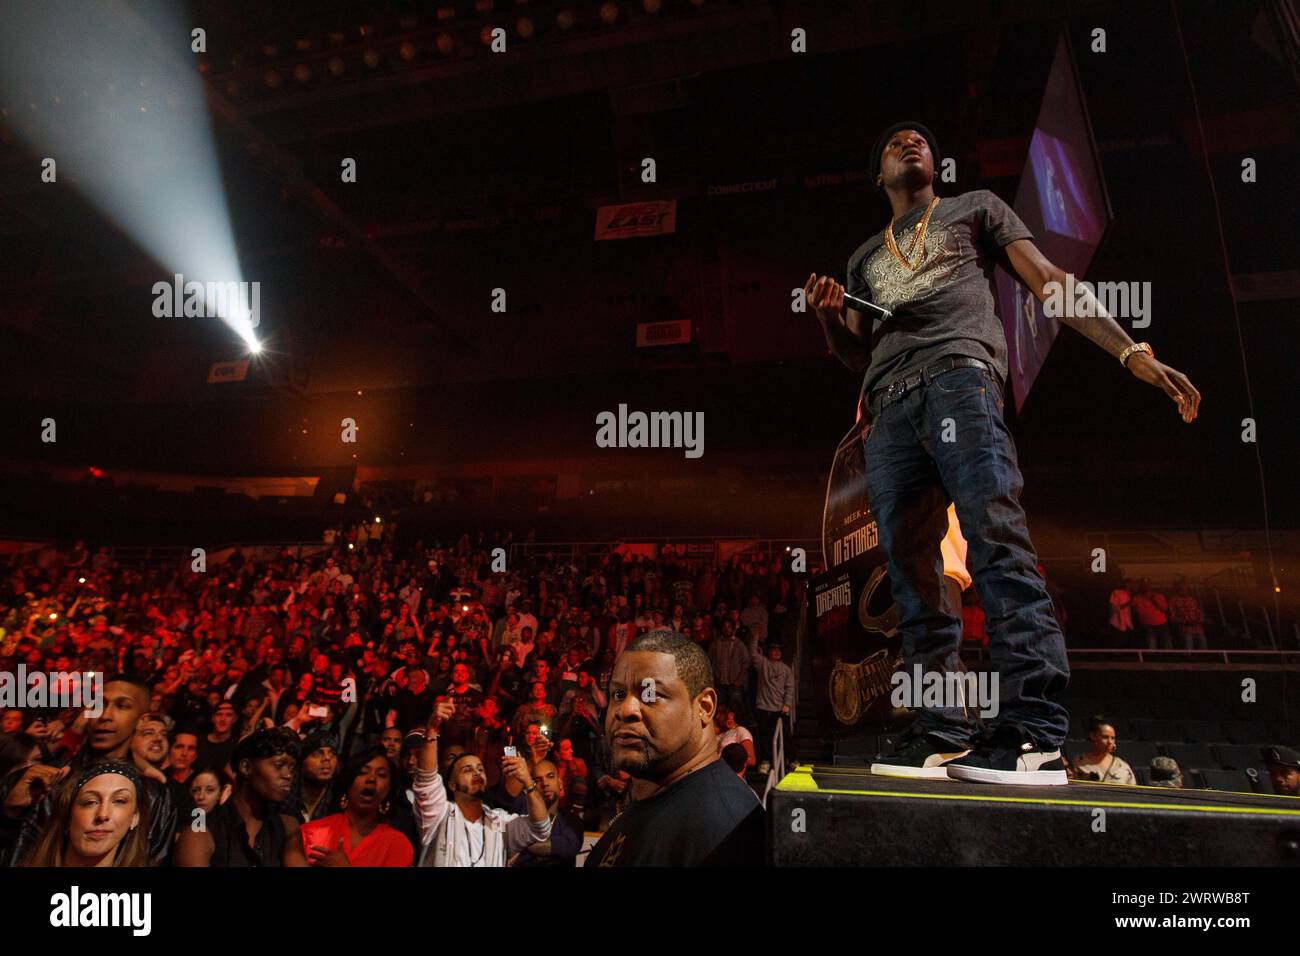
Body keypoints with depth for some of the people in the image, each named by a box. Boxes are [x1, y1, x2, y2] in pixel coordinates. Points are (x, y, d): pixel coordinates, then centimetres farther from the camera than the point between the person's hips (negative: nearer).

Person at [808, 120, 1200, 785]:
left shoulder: (974, 207, 26)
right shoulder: (865, 257, 34)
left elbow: (1048, 280, 13)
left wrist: (1132, 352, 0)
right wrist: (829, 316, 6)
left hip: (959, 374, -4)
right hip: (889, 406, 5)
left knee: (995, 535, -23)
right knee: (910, 569, -6)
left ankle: (1034, 737, -27)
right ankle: (941, 734, -5)